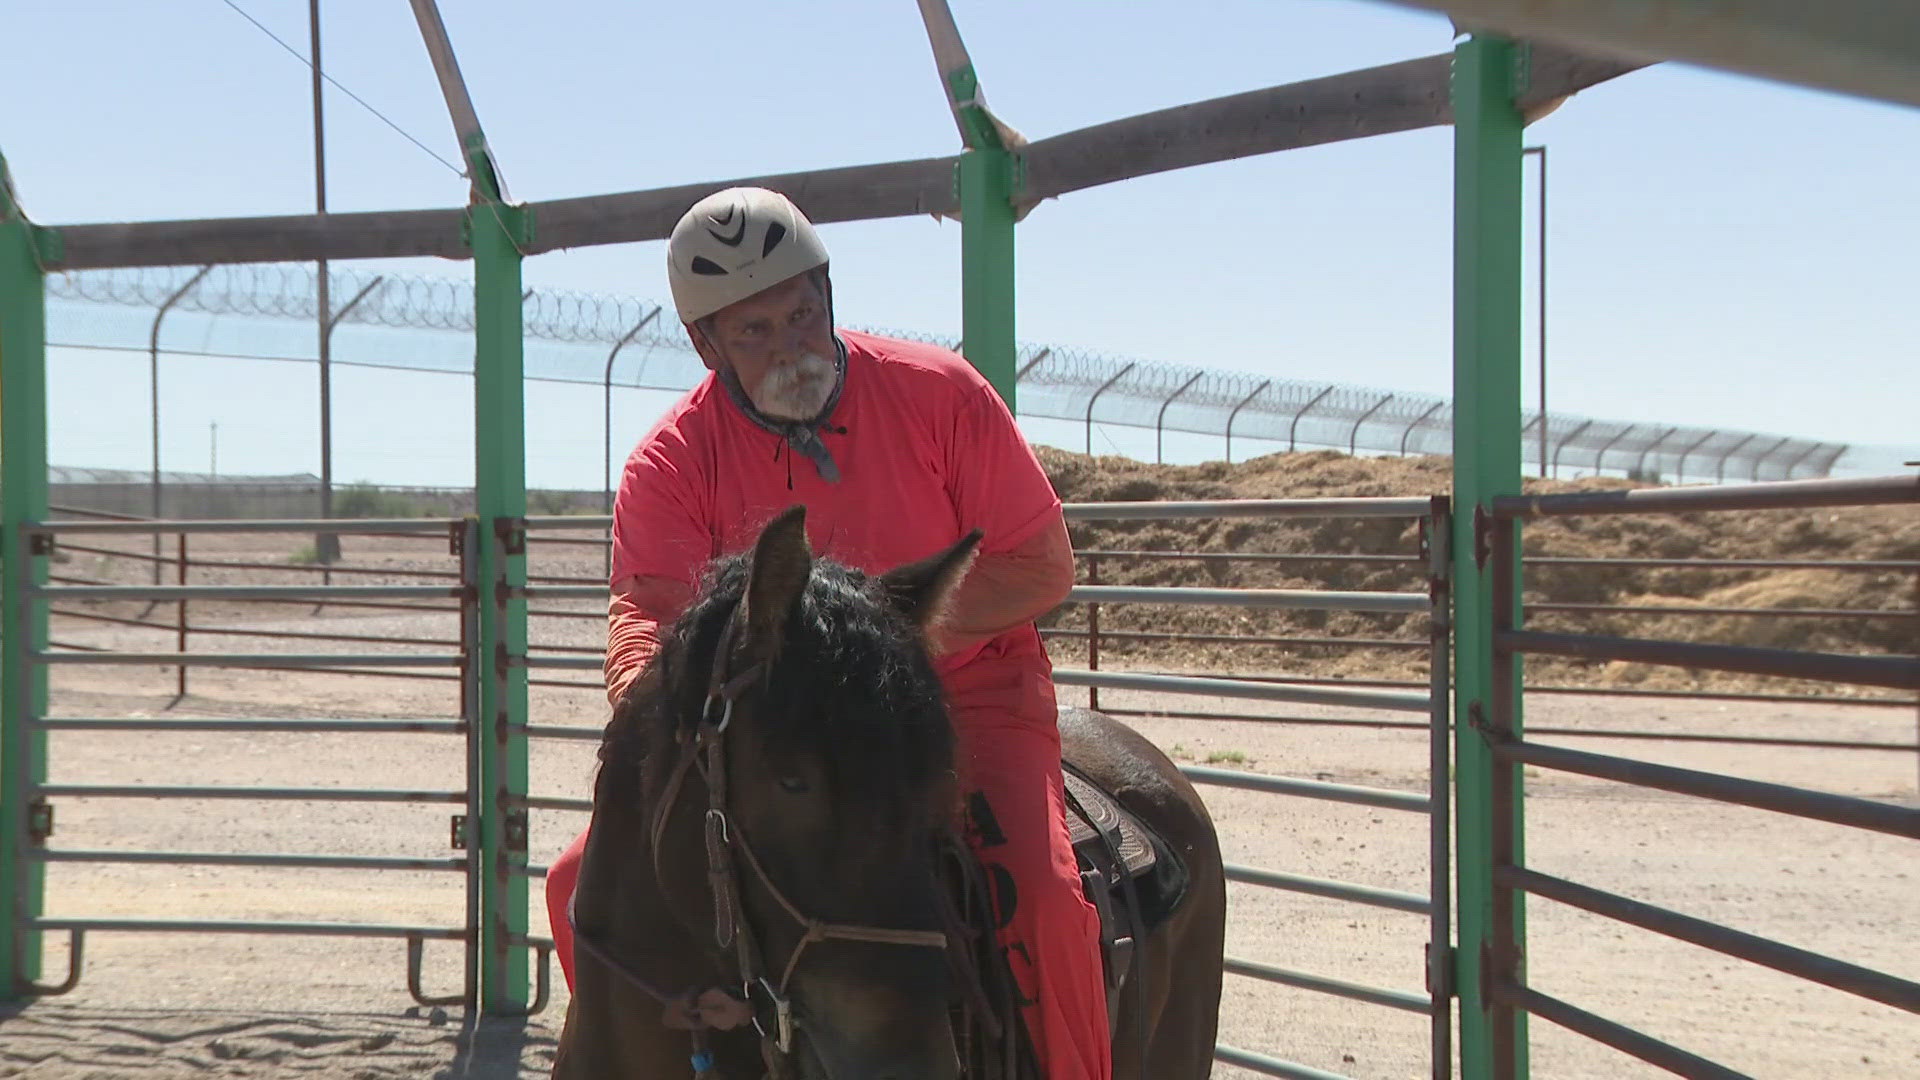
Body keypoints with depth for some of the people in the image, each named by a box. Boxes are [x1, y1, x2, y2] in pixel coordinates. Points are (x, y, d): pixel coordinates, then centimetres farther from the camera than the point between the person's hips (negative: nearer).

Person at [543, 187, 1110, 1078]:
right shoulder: (671, 462, -5)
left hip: (964, 696, -2)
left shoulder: (940, 394, -7)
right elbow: (646, 608, -17)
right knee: (590, 883, -11)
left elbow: (1045, 568, -5)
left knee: (1035, 889, -29)